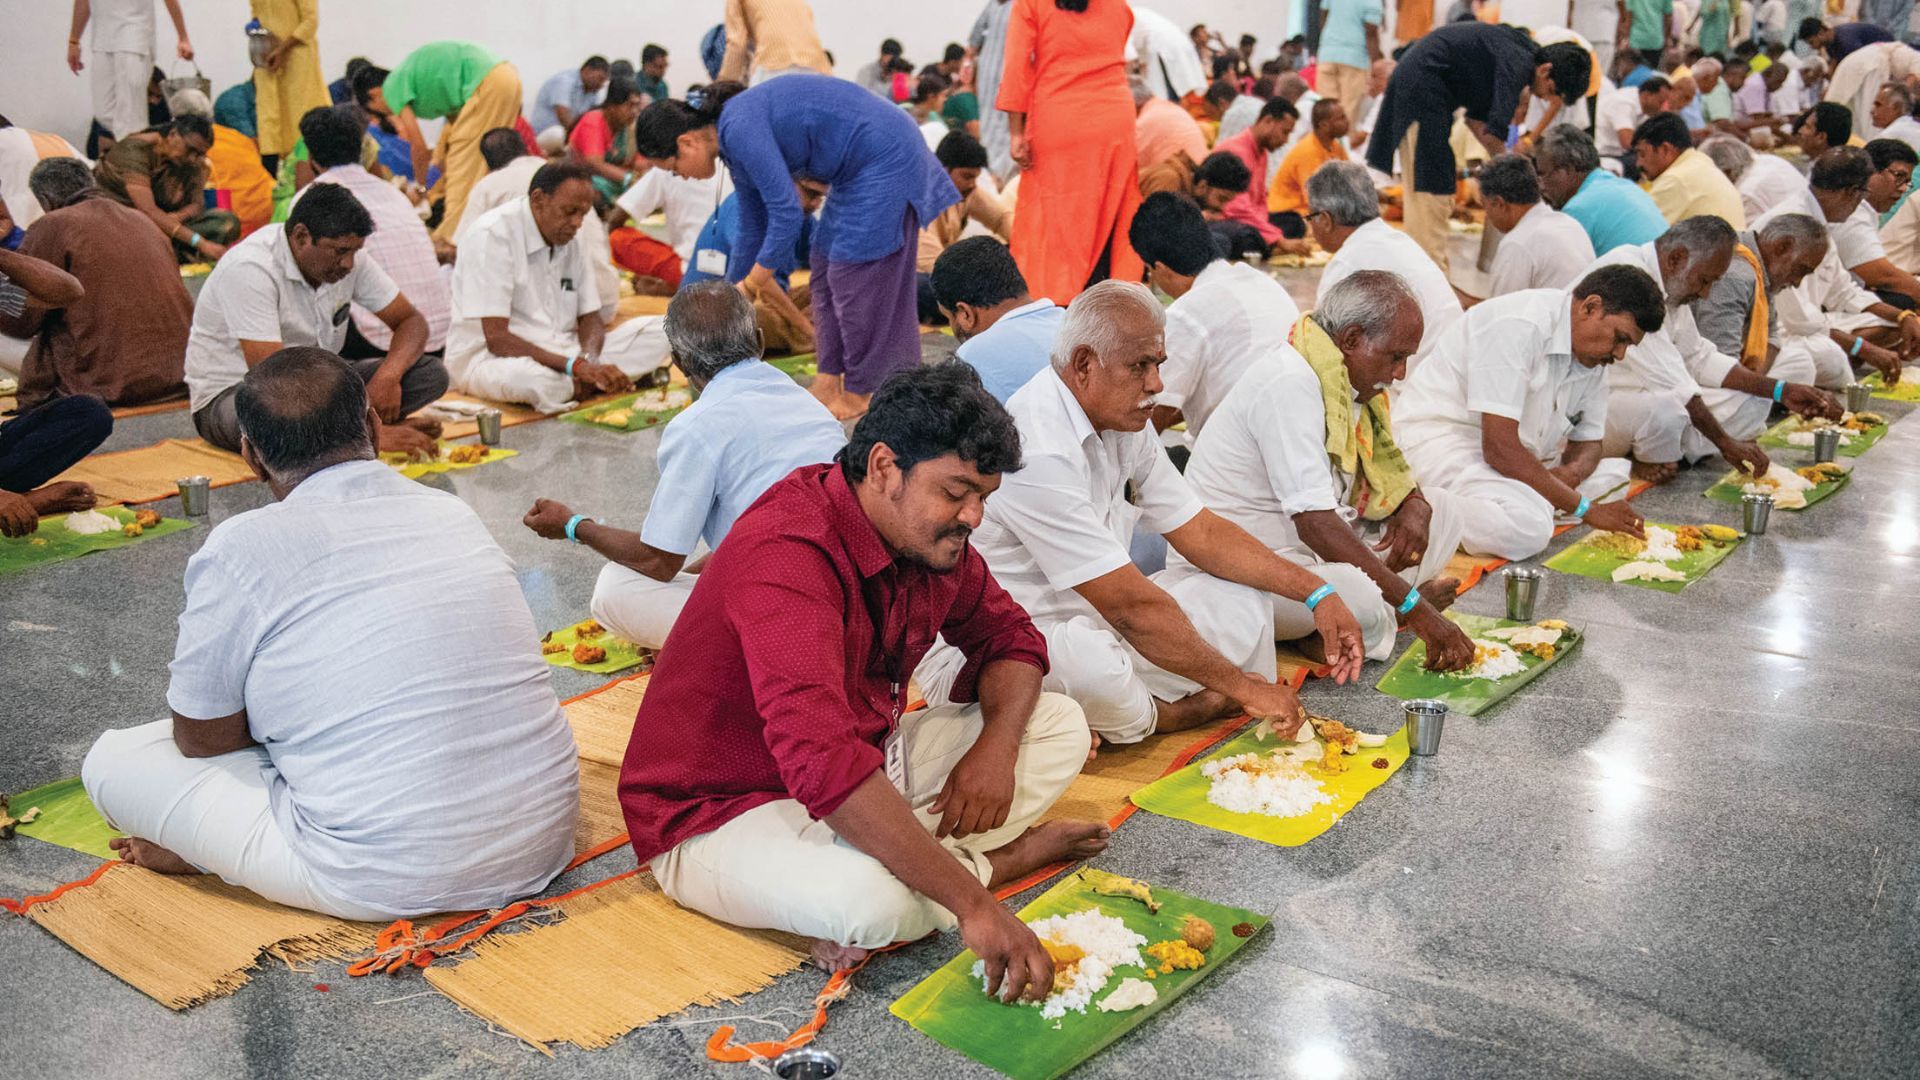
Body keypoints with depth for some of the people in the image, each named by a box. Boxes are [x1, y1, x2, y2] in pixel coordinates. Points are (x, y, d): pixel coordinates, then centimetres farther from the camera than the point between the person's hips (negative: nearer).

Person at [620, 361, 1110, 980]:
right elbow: (824, 763, -42)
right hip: (723, 812, -8)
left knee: (1060, 724, 5)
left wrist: (996, 747, -12)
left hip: (866, 765, 9)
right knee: (873, 899, -39)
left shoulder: (927, 533, -3)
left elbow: (1008, 638, 11)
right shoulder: (786, 554, -31)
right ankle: (1001, 858, -7)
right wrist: (973, 904, -42)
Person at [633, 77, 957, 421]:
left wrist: (751, 286, -14)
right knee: (827, 272, 11)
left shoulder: (740, 129, -21)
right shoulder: (734, 136, 9)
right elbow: (752, 228, 19)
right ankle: (829, 383, 14)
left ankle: (859, 395, 6)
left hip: (884, 158, -10)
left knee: (855, 276, -4)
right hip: (860, 168, 10)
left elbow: (786, 214, -24)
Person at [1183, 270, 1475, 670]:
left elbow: (1387, 469, 21)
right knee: (1359, 595, -36)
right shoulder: (1289, 382, -22)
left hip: (1308, 549, 10)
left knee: (1442, 510, 9)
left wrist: (1414, 507, -5)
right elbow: (1315, 523, -28)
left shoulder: (1346, 376, 8)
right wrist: (1414, 606, -26)